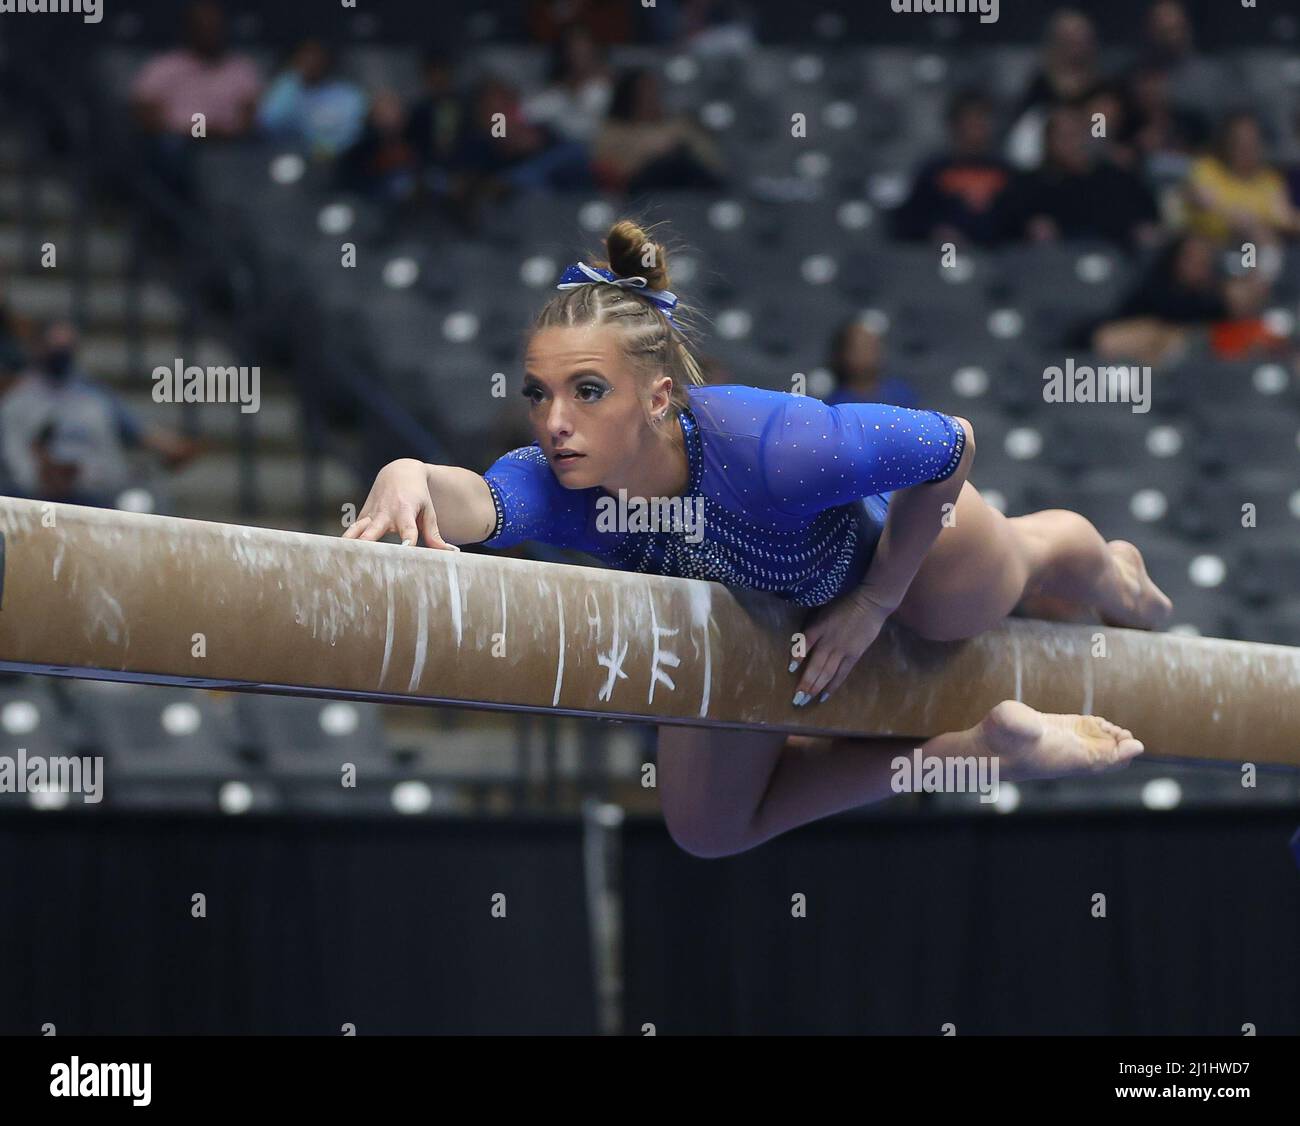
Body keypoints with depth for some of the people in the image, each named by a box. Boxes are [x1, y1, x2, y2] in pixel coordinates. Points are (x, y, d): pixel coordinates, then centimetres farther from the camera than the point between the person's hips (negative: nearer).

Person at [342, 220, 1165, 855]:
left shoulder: (760, 445, -50)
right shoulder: (561, 485, -41)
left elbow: (951, 444, -34)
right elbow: (479, 501, -65)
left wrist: (875, 602, -26)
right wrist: (409, 478, -87)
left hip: (889, 522, -3)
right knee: (712, 826, 13)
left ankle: (1121, 581, 69)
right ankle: (987, 742, 26)